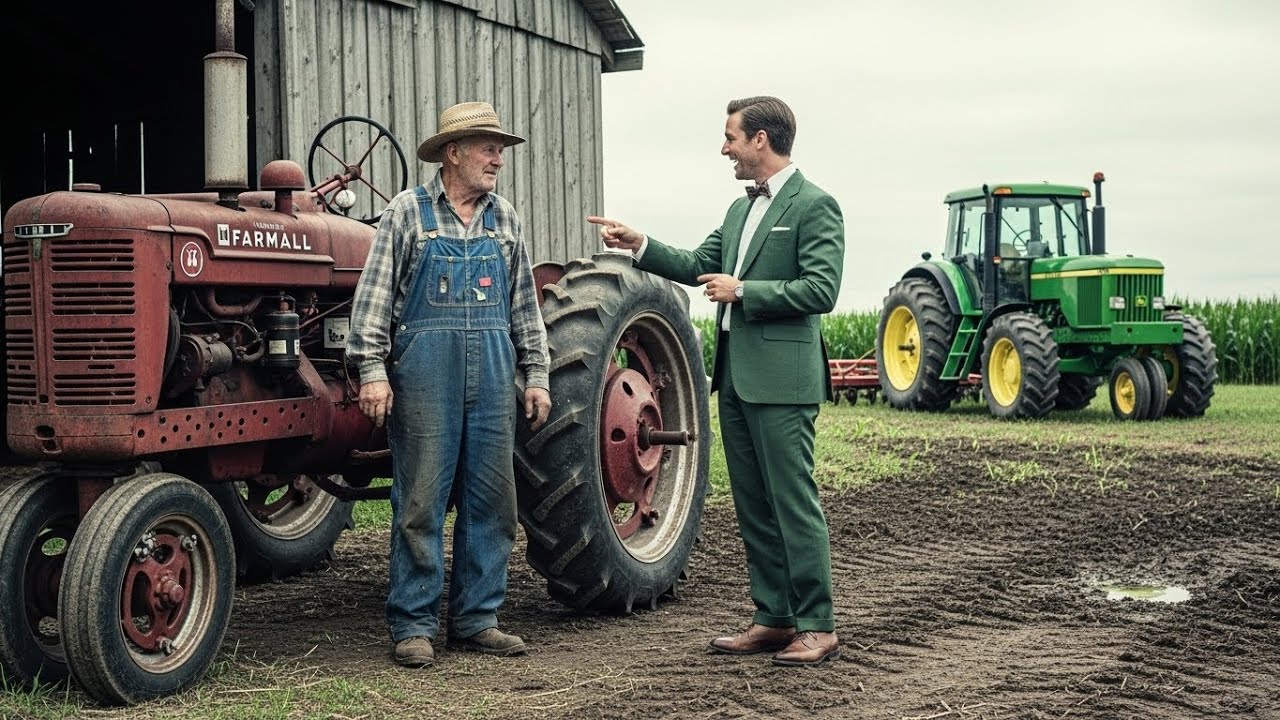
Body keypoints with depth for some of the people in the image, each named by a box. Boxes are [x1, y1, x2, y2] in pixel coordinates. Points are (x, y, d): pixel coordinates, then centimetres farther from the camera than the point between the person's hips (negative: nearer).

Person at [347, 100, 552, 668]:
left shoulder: (503, 219, 14)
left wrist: (536, 375, 12)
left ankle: (476, 619, 16)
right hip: (424, 370, -4)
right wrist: (372, 370, -11)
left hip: (492, 371, 5)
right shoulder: (408, 211, 1)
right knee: (421, 501, -1)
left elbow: (524, 305, 17)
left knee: (490, 499, 6)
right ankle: (413, 625, 7)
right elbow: (374, 296, -3)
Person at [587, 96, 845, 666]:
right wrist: (639, 247, 14)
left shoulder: (814, 206, -9)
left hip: (781, 379, -9)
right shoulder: (740, 209, 18)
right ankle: (774, 619, 21)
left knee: (793, 502, -5)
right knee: (754, 506, 12)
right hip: (736, 377, 9)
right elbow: (697, 266, 24)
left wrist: (742, 290, -14)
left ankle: (817, 628, 2)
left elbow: (821, 291, -17)